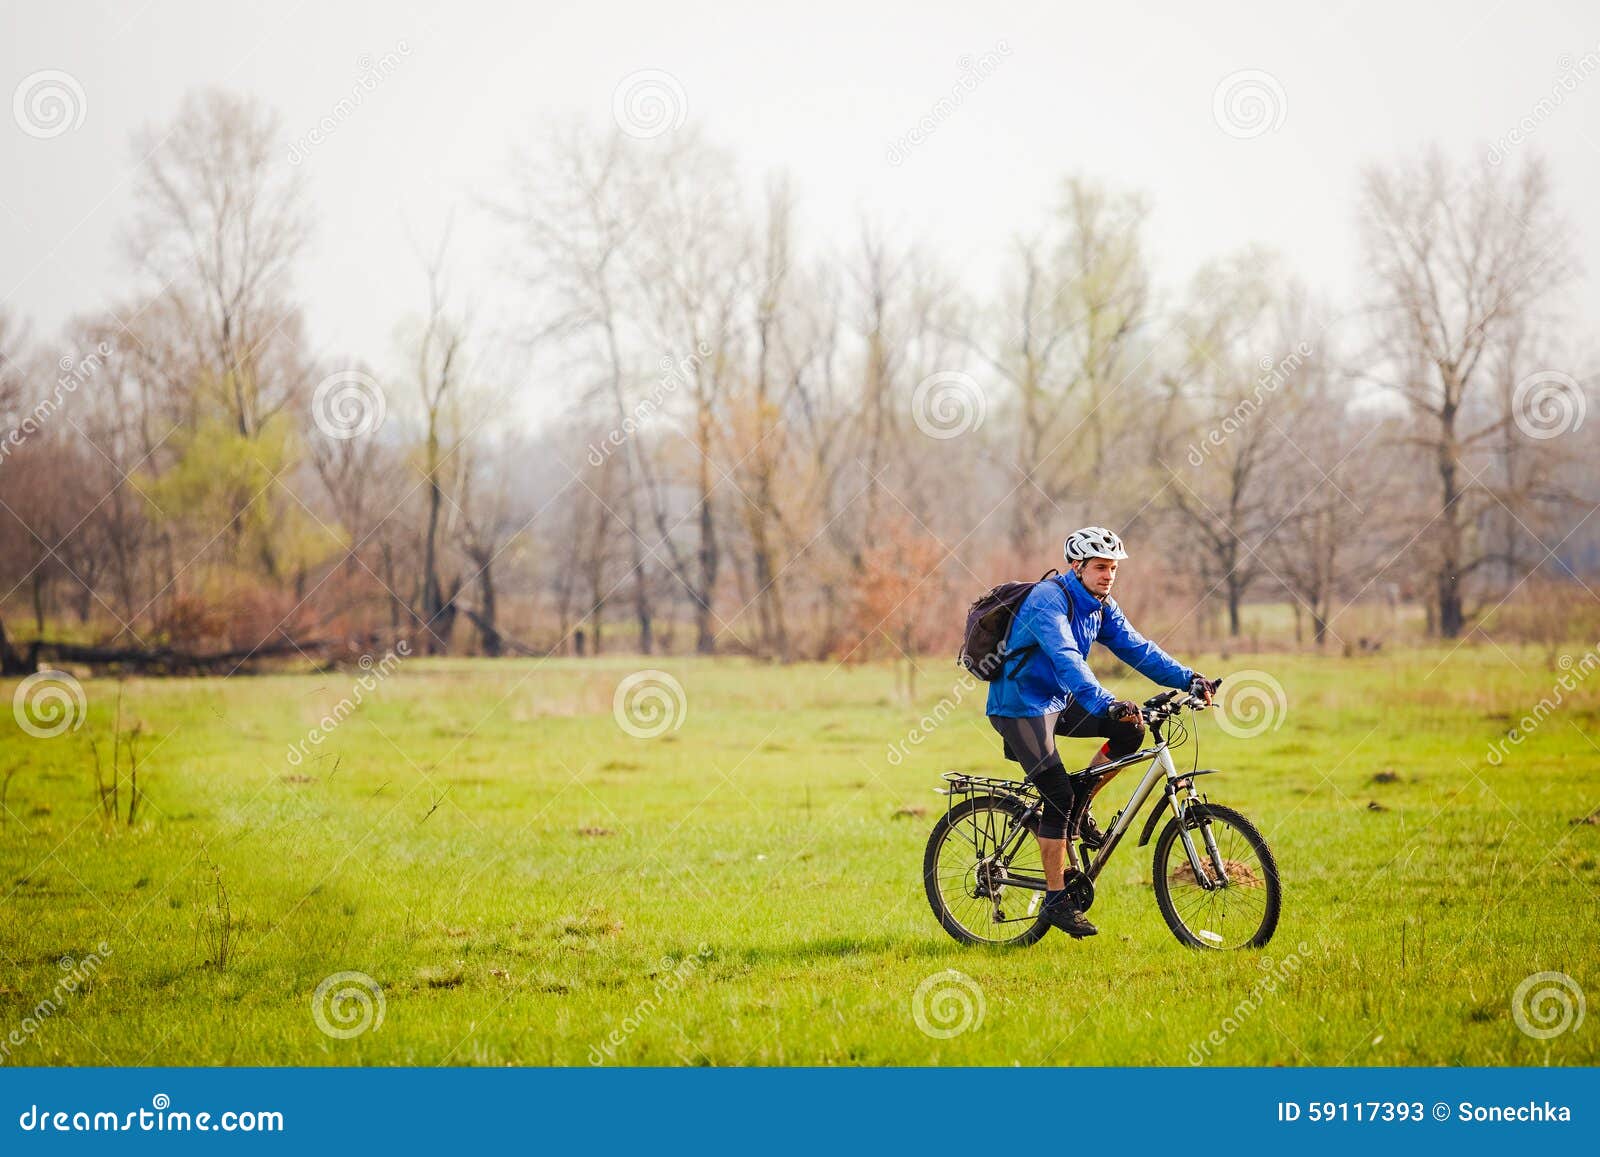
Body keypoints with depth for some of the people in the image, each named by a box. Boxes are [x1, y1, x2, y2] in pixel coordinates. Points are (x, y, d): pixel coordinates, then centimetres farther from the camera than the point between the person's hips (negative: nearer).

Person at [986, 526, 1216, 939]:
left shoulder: (1101, 607, 4)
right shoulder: (1049, 600, -23)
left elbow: (1136, 647, -1)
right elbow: (1066, 660, -37)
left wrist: (1188, 679, -13)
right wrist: (1107, 704, -50)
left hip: (1059, 703, 8)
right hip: (1021, 707, -8)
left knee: (1131, 728, -9)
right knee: (1057, 796, -16)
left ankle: (1079, 809, 7)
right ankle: (1057, 900, -8)